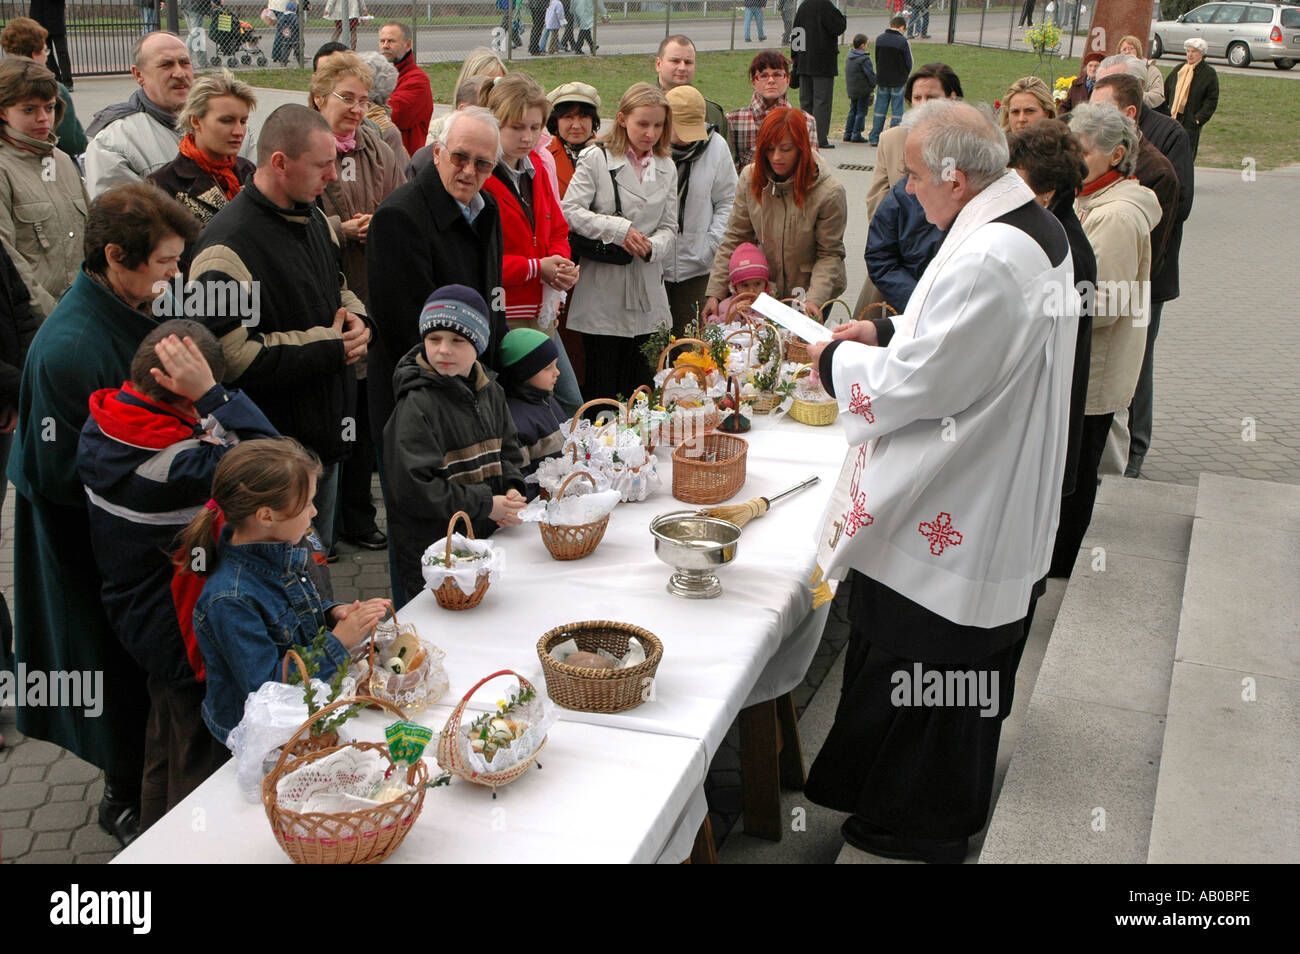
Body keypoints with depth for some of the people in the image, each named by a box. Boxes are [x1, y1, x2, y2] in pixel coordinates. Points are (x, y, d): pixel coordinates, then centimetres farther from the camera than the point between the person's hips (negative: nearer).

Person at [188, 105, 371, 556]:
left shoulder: (314, 220, 8)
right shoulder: (228, 244, -22)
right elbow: (232, 357, -28)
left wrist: (355, 316, 1)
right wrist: (330, 349, -20)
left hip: (327, 434, 9)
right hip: (277, 452, -9)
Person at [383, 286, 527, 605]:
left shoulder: (489, 392, 5)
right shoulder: (417, 405, -18)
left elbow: (508, 450, 17)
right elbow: (413, 489, -22)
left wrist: (512, 489, -5)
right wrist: (486, 505, -17)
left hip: (488, 536, 7)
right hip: (431, 551, -7)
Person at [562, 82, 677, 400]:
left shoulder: (667, 168, 15)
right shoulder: (595, 158, -2)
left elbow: (669, 226, 11)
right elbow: (570, 212, -9)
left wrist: (651, 247, -10)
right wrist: (618, 230, -16)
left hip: (648, 294, 5)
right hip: (602, 293, -5)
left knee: (640, 389, 7)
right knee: (602, 388, -1)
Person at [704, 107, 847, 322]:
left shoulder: (829, 192, -18)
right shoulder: (750, 179, -7)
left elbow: (830, 254, -12)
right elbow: (734, 240, -2)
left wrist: (814, 300, -27)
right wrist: (715, 293, -8)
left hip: (812, 291, -3)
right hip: (766, 289, 3)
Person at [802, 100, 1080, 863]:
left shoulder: (985, 261, -28)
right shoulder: (1037, 227, 5)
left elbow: (916, 385, -24)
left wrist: (836, 359, -8)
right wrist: (888, 331, 9)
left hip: (946, 520, -11)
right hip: (1002, 510, 11)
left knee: (920, 670, 8)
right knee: (968, 672, 24)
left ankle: (917, 825, 26)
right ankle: (951, 808, 43)